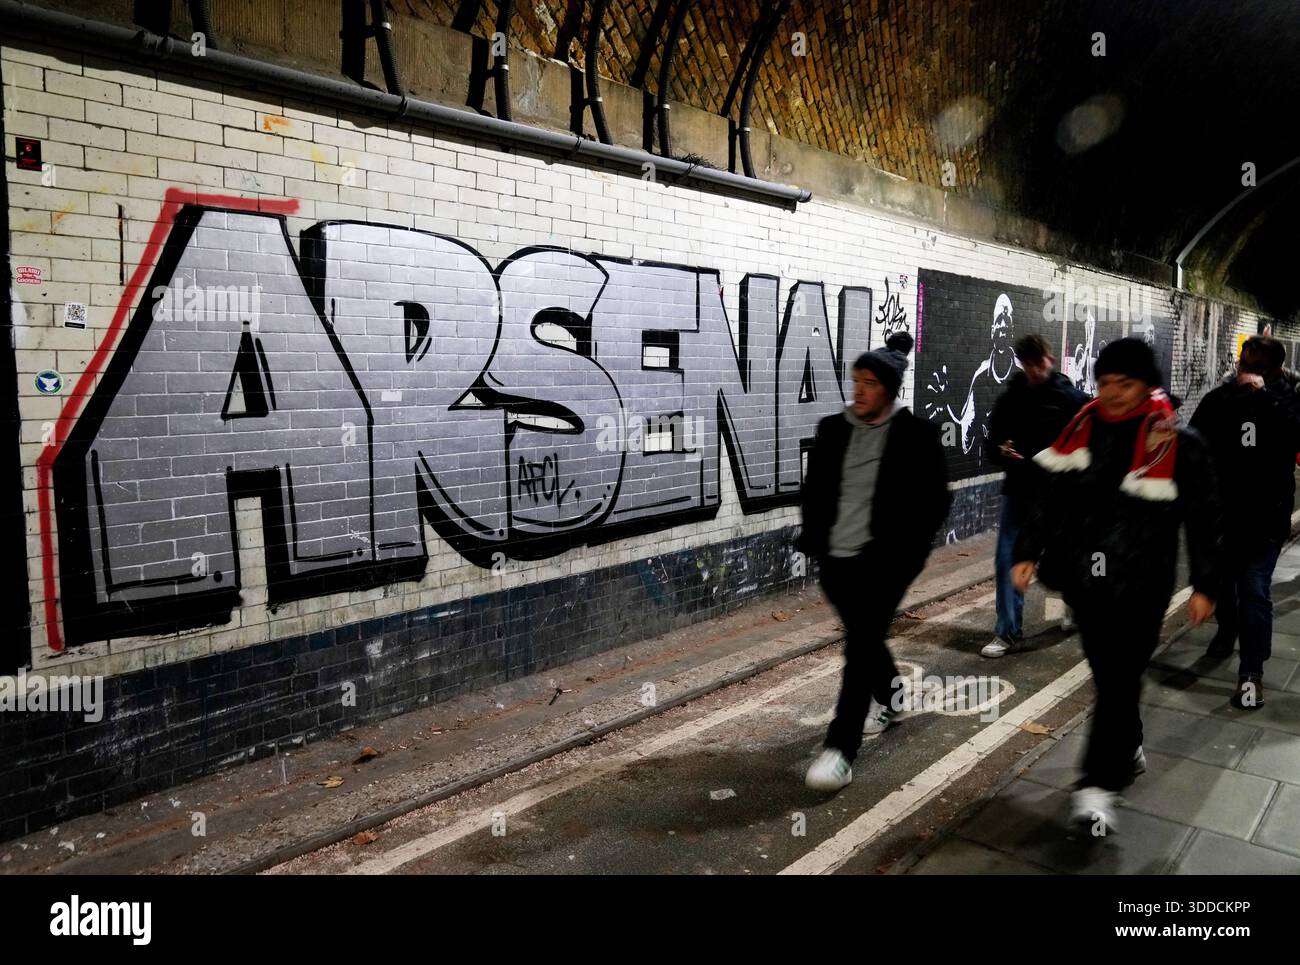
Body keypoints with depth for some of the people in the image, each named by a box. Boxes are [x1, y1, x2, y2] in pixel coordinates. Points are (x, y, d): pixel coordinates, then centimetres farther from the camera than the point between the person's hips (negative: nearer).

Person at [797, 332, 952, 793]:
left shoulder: (916, 435, -7)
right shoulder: (832, 429, 5)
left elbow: (936, 499, -3)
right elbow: (814, 489, 13)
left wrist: (909, 553, -8)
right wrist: (813, 539, 7)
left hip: (884, 559, -5)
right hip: (835, 557, 5)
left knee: (861, 644, -11)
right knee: (864, 635, 21)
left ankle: (840, 749, -6)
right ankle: (890, 693, 49)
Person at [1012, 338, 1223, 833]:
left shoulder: (1178, 442, -7)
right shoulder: (1083, 430, 4)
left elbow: (1203, 519, -2)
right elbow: (1052, 499, 9)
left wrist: (1205, 585, -2)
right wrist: (1028, 551, 3)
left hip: (1140, 586, -4)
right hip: (1085, 578, 5)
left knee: (1120, 680, -4)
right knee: (1107, 675, 17)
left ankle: (1098, 785, 2)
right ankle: (1129, 750, 39)